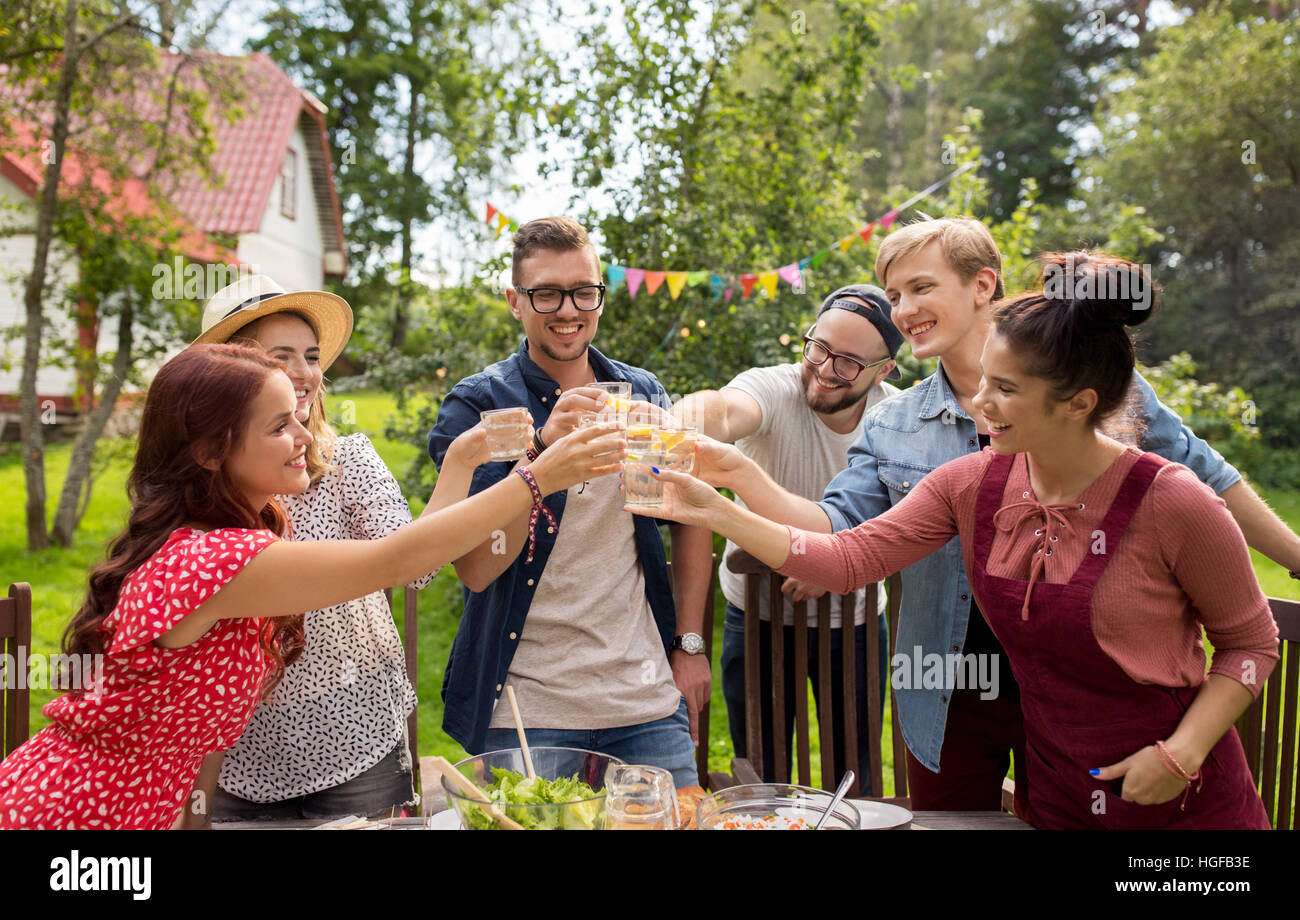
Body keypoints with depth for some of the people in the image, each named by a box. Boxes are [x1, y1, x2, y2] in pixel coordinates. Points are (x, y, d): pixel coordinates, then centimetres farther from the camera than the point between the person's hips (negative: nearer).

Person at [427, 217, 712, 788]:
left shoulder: (644, 394, 6)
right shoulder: (476, 405, -6)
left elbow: (689, 521, 17)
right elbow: (476, 569, -16)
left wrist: (688, 643, 12)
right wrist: (544, 451, -28)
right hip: (527, 707, -3)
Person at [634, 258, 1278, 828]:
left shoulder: (1173, 504, -19)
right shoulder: (972, 486, -8)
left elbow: (1251, 642, -6)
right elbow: (848, 559, -12)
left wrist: (1181, 753, -17)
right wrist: (715, 511, -16)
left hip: (1183, 803, -3)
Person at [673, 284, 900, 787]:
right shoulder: (772, 389, -21)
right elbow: (728, 410, -45)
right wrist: (698, 412, -69)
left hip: (855, 618, 2)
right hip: (760, 615, -2)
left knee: (855, 783, 16)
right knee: (760, 787, 9)